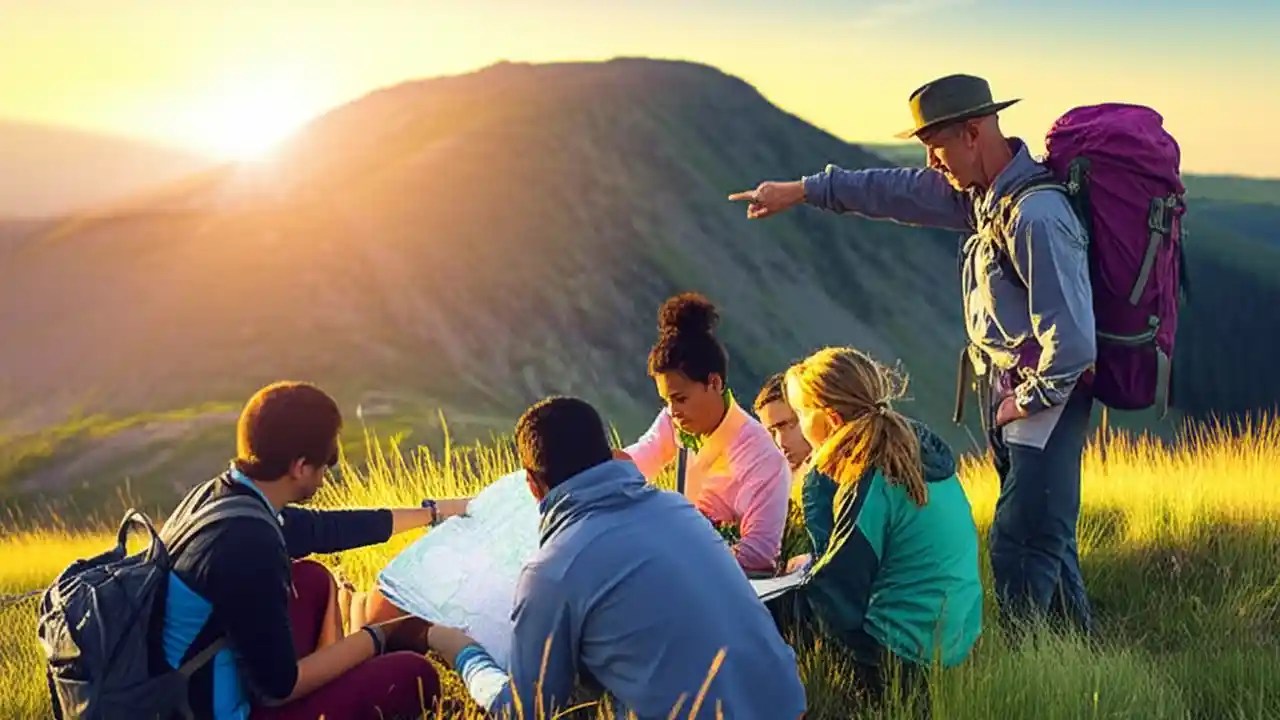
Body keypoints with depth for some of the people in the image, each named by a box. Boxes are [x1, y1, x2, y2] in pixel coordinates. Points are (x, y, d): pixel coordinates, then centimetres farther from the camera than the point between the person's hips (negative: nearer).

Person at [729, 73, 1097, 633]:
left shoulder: (1034, 216, -25)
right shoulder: (985, 193, 5)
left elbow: (1071, 341, -27)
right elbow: (901, 191, 18)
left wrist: (1027, 399, -13)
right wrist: (803, 190, 22)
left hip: (1046, 392, -10)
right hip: (1007, 388, 10)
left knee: (1018, 544, -12)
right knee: (1044, 535, 16)